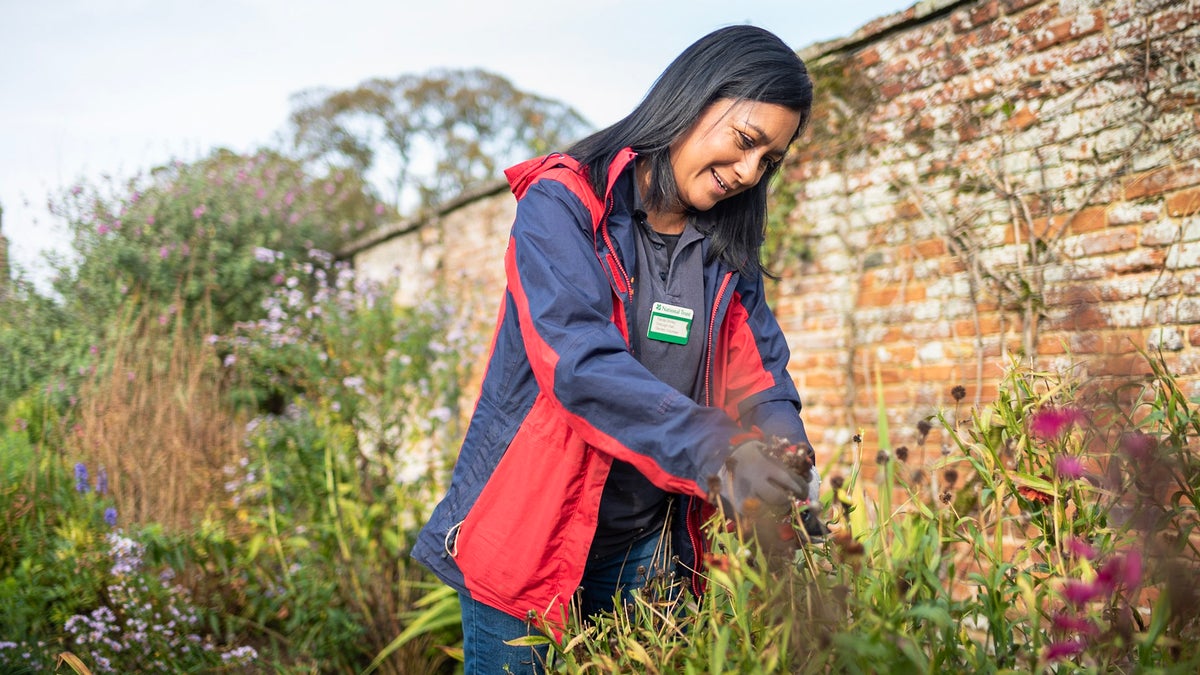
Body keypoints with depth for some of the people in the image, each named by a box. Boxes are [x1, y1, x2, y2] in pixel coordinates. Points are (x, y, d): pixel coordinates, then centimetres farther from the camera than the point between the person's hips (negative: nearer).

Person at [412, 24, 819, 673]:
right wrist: (710, 450, -39)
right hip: (529, 539, -5)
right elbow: (579, 360, -27)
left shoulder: (728, 251, 6)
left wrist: (793, 486, -21)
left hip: (646, 551, 5)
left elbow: (761, 381, -1)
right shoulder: (560, 205, -13)